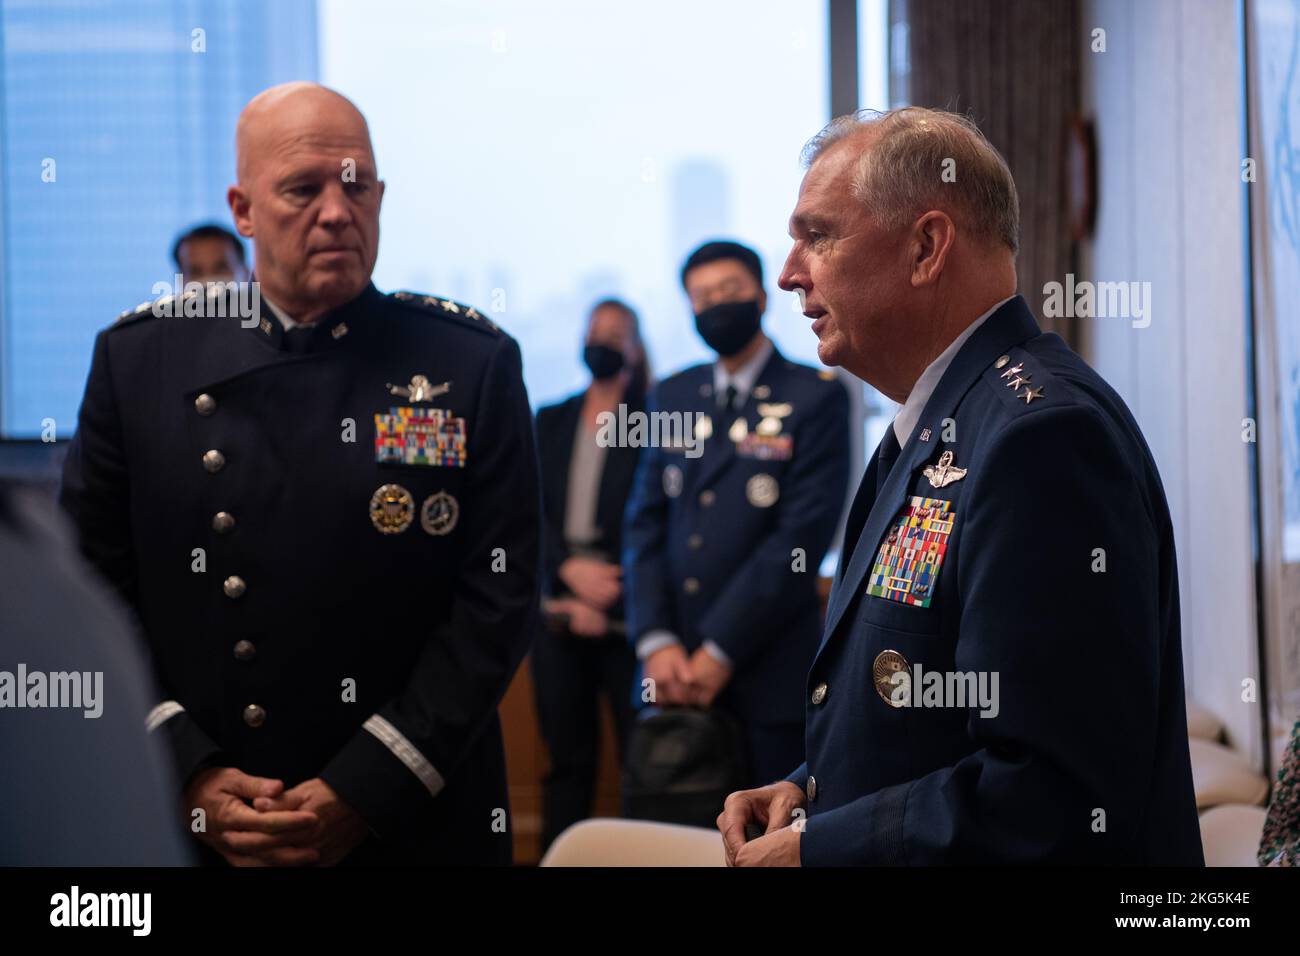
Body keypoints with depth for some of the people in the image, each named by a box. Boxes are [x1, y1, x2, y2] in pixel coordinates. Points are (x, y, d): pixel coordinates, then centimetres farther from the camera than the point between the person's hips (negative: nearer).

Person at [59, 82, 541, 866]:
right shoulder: (140, 358, 0)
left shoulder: (472, 363, -4)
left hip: (416, 829, -1)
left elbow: (501, 594, -7)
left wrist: (365, 792, -14)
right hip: (185, 825, 1)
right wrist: (185, 774, -10)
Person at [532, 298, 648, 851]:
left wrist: (605, 602, -11)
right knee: (567, 757, 6)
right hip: (560, 612, 4)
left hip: (625, 617, -4)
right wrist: (569, 567, -12)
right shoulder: (552, 421, 14)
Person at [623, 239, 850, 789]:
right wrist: (656, 641, -6)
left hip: (769, 672, -4)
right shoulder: (671, 397, 14)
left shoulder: (816, 397, -2)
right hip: (673, 674, 4)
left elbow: (802, 536, -10)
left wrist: (720, 651, -13)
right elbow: (646, 523, 9)